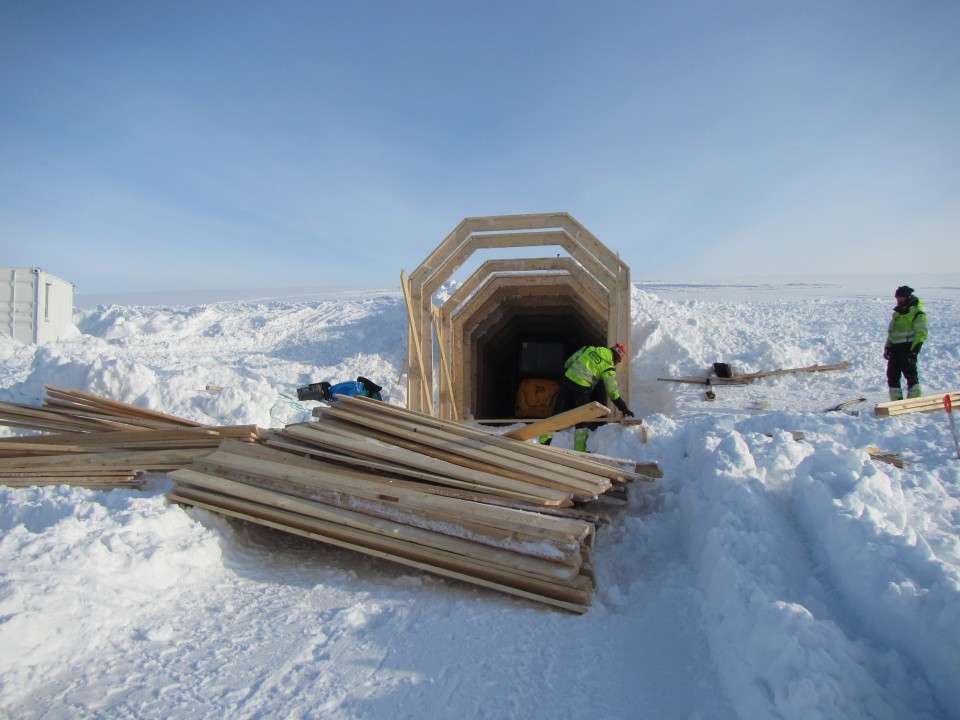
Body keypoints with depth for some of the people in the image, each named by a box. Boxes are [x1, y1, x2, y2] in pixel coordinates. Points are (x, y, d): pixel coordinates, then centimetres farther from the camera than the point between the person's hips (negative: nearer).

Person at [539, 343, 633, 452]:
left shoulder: (590, 349, 15)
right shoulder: (609, 366, 1)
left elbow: (570, 361, 15)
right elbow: (612, 391, -2)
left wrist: (566, 369, 29)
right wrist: (623, 408, 3)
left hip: (567, 379, 5)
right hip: (582, 387, -5)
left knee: (558, 413, 10)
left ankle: (544, 440, 8)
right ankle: (579, 450, 10)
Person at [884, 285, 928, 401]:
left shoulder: (917, 314, -6)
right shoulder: (897, 313, 18)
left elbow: (921, 334, -13)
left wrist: (914, 351, -21)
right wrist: (887, 347, 14)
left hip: (908, 348, -7)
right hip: (895, 348, 7)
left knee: (910, 374, -7)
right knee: (892, 375, 6)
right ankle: (896, 401, 13)